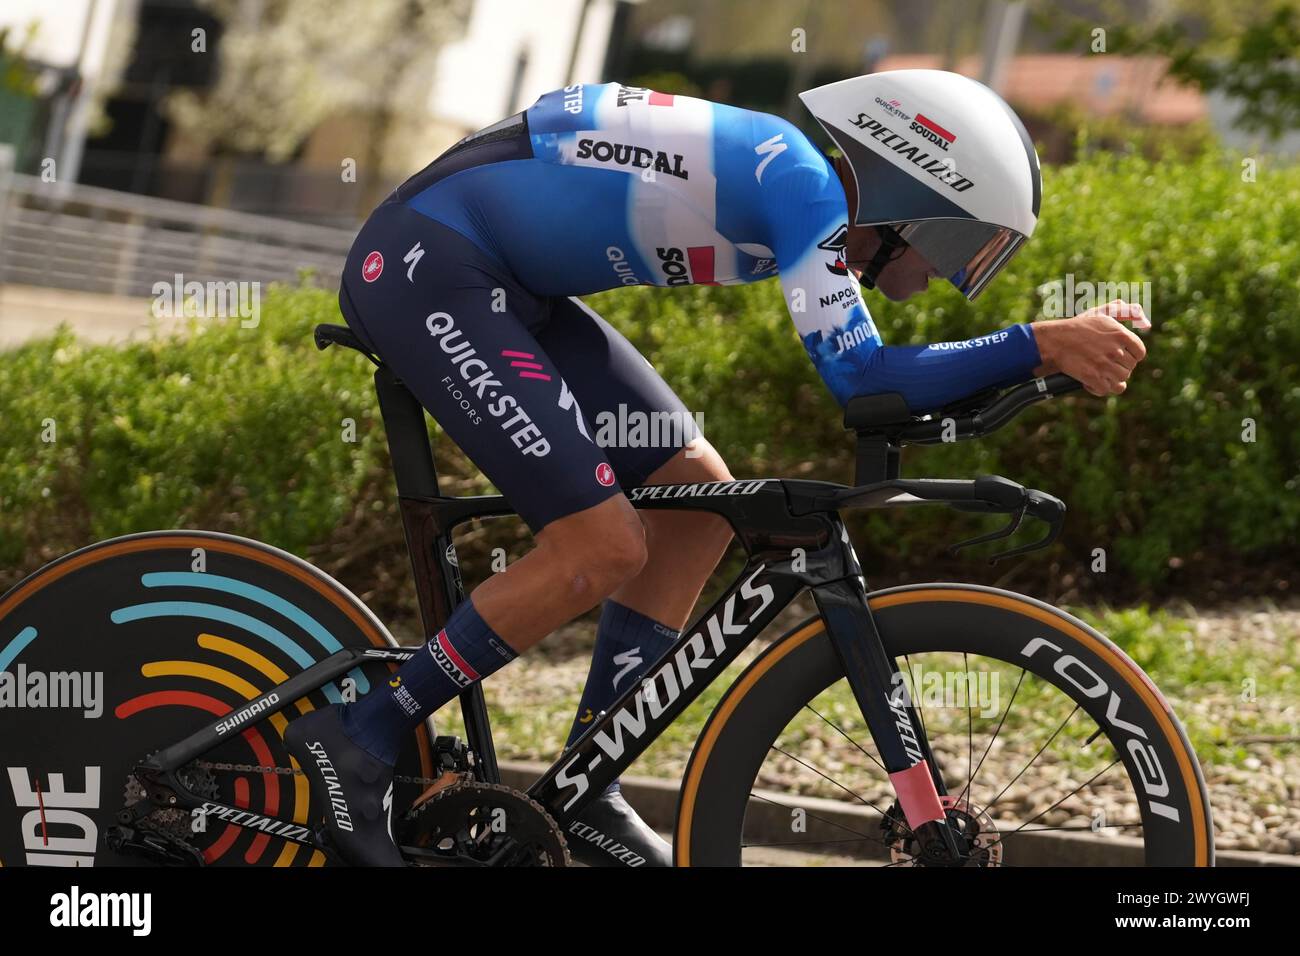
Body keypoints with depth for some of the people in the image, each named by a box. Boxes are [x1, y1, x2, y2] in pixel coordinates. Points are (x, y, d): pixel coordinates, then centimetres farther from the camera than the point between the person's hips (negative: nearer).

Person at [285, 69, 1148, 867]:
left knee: (698, 495, 7)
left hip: (507, 287, 10)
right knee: (604, 547, -15)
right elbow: (860, 381, -26)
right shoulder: (801, 179, -19)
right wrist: (1043, 346, -26)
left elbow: (863, 376, 15)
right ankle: (359, 738, -3)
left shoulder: (811, 196, 8)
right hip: (423, 269, -10)